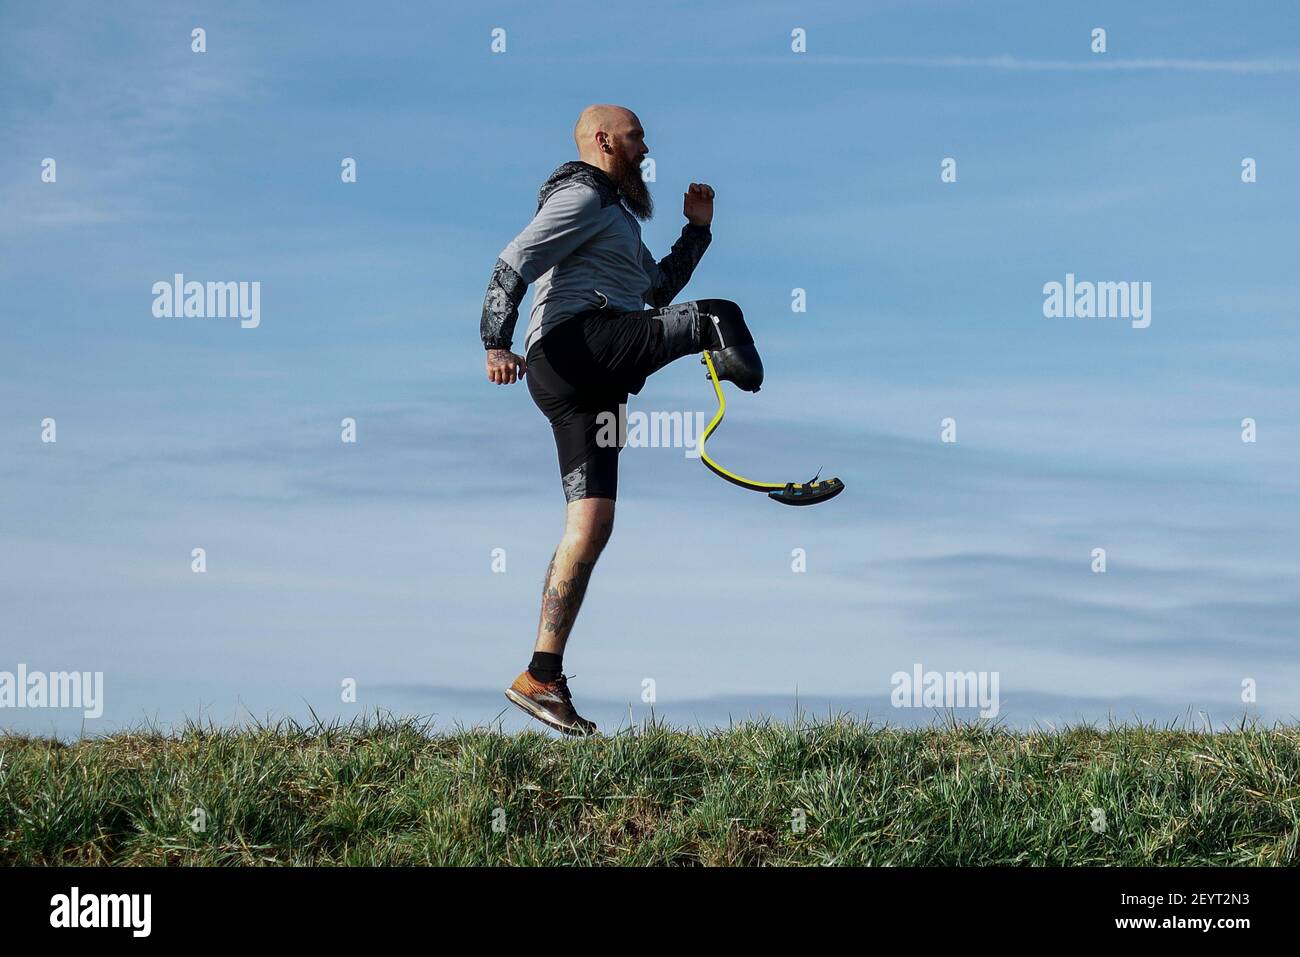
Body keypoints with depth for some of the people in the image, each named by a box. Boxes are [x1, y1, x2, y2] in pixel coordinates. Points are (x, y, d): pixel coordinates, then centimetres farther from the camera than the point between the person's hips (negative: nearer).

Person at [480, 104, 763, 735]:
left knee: (590, 525, 0)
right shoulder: (583, 197, 3)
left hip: (587, 386, 9)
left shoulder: (616, 217, 35)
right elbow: (511, 266, -9)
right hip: (576, 342, -9)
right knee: (720, 317, -14)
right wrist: (496, 344, -22)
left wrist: (697, 230, 30)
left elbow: (657, 288, 41)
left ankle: (540, 679, -2)